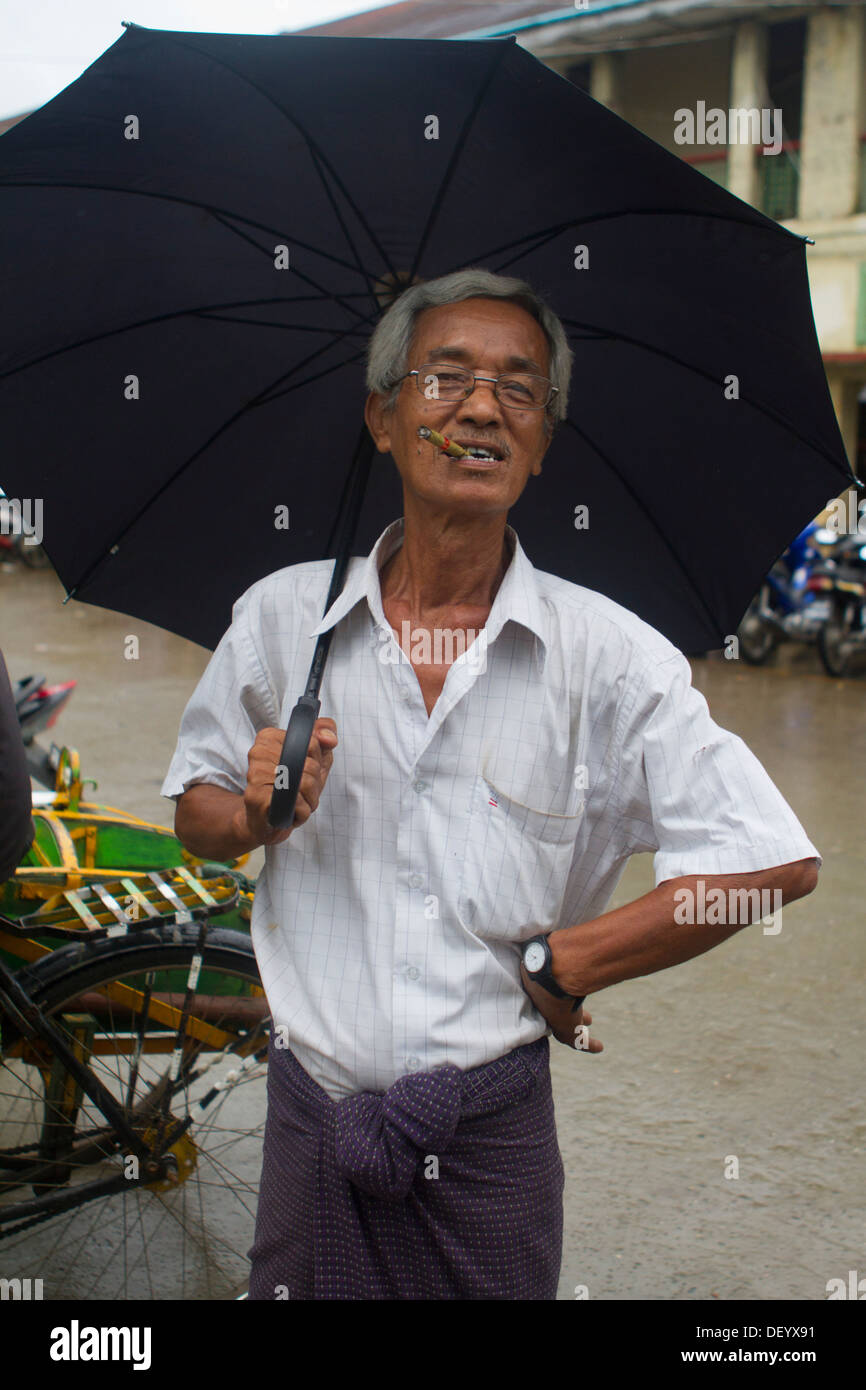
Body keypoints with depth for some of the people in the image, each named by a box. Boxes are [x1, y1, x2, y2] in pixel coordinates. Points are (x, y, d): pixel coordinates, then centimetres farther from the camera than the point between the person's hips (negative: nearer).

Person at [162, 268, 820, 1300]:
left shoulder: (610, 654, -6)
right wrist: (254, 817, -10)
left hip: (493, 1135, -1)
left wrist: (554, 963, -7)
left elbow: (775, 862, -8)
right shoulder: (281, 616, 1)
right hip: (311, 1113, 1)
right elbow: (195, 809, 13)